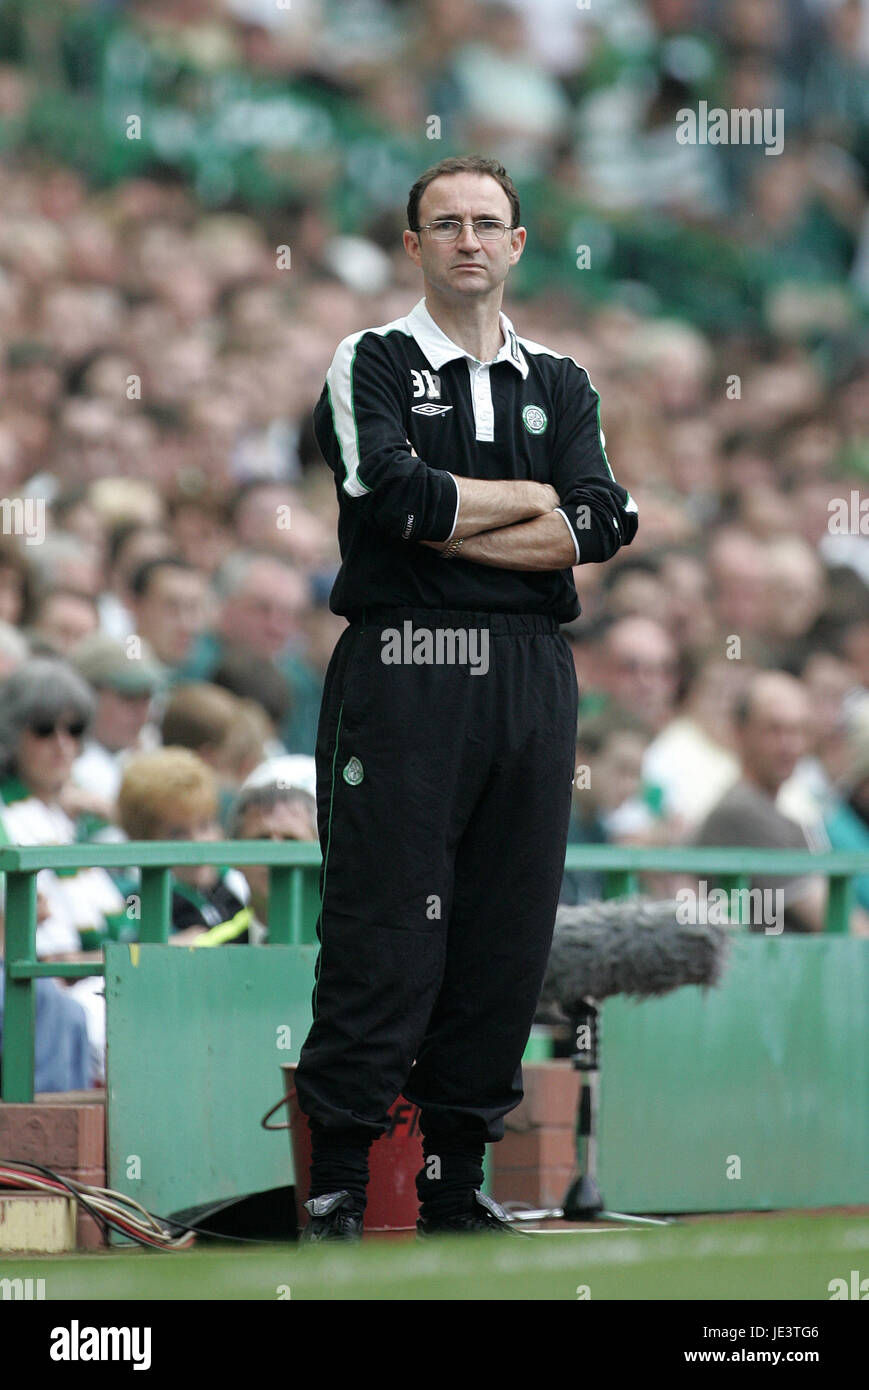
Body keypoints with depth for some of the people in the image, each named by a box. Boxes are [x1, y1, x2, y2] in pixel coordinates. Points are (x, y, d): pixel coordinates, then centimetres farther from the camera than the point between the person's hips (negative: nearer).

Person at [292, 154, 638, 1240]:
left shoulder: (560, 386, 17)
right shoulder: (372, 365, 5)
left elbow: (603, 526, 0)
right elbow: (394, 495, -13)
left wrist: (443, 524, -8)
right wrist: (533, 501, -2)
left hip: (529, 678, 4)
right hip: (401, 668, -4)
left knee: (507, 936, 4)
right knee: (382, 934, -9)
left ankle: (458, 1180, 11)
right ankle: (337, 1186, -6)